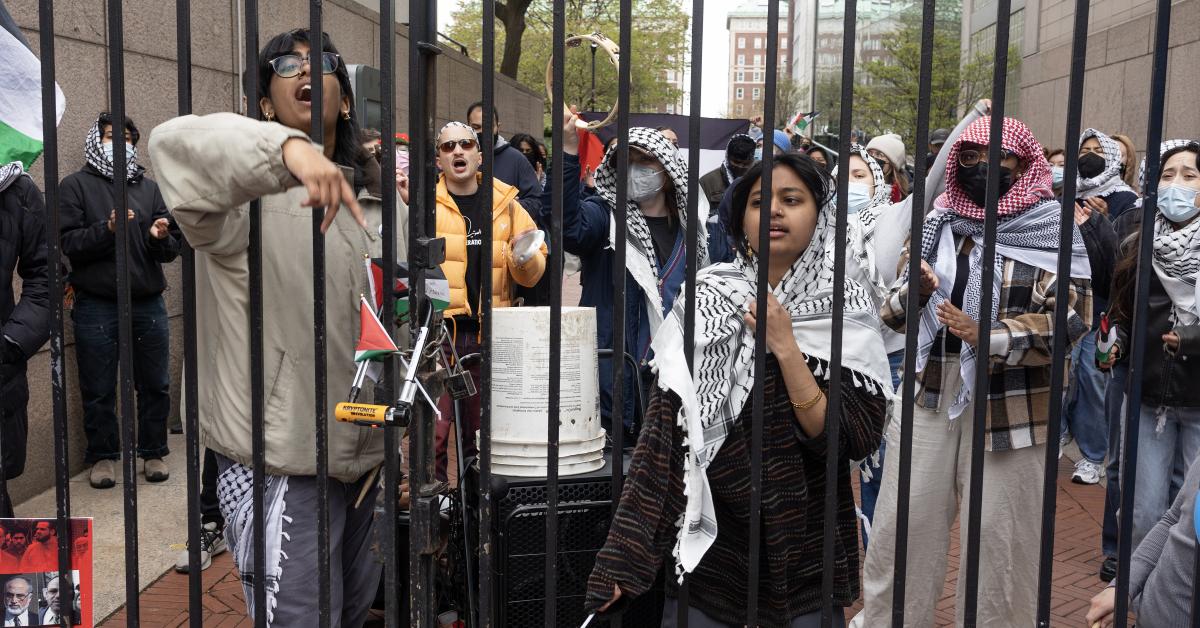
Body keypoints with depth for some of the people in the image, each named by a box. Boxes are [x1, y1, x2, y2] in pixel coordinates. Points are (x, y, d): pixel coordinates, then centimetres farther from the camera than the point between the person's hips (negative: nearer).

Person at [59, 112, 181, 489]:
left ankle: (153, 452, 21)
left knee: (155, 386, 8)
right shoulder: (76, 185, 3)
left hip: (148, 304, 3)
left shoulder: (149, 188, 13)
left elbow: (172, 249, 8)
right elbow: (69, 243, -6)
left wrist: (160, 238, -15)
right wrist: (108, 229, -22)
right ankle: (103, 455, 21)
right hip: (96, 306, -3)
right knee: (99, 390, 6)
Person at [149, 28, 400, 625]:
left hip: (371, 460, 6)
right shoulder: (248, 188, -10)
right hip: (277, 464, -6)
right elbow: (175, 143, -34)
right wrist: (288, 149, -51)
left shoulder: (387, 208, 9)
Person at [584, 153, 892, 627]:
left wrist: (784, 347, -20)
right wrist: (625, 558, -11)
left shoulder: (848, 309, -5)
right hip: (709, 543, 0)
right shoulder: (706, 300, -5)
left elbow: (852, 441, -13)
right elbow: (664, 428, -7)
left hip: (806, 553, 0)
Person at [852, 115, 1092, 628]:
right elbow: (893, 312, 10)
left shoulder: (1051, 231, -2)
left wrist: (990, 337, -22)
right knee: (899, 530, 10)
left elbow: (1070, 320, -10)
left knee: (998, 542, 7)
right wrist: (914, 290, -12)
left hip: (1008, 407, -3)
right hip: (927, 398, 4)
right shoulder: (935, 224, 10)